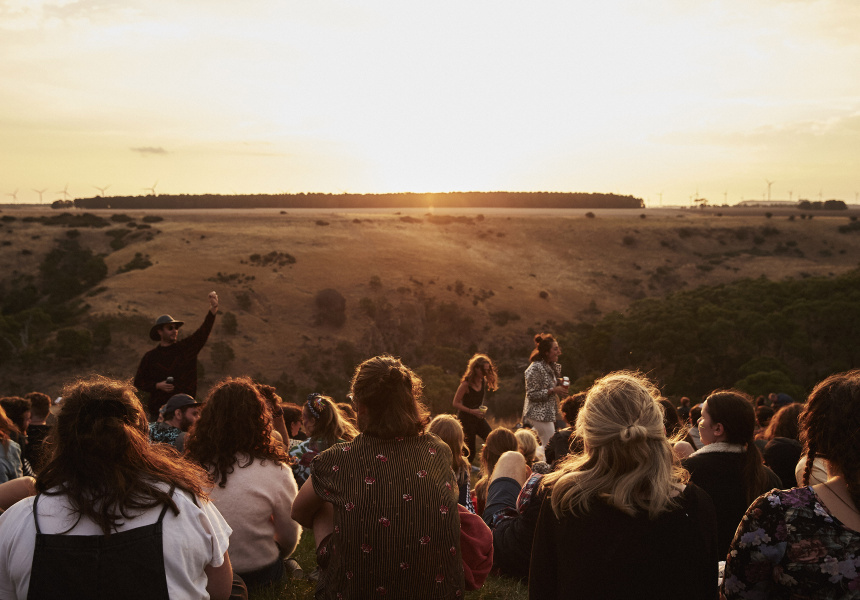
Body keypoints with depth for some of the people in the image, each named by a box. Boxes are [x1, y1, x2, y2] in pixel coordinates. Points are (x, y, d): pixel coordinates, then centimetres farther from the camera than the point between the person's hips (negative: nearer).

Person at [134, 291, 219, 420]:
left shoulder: (187, 347, 5)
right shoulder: (150, 357, 5)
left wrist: (213, 309, -23)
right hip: (158, 409, 0)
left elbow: (203, 332, -9)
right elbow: (138, 382, 9)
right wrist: (157, 386, -8)